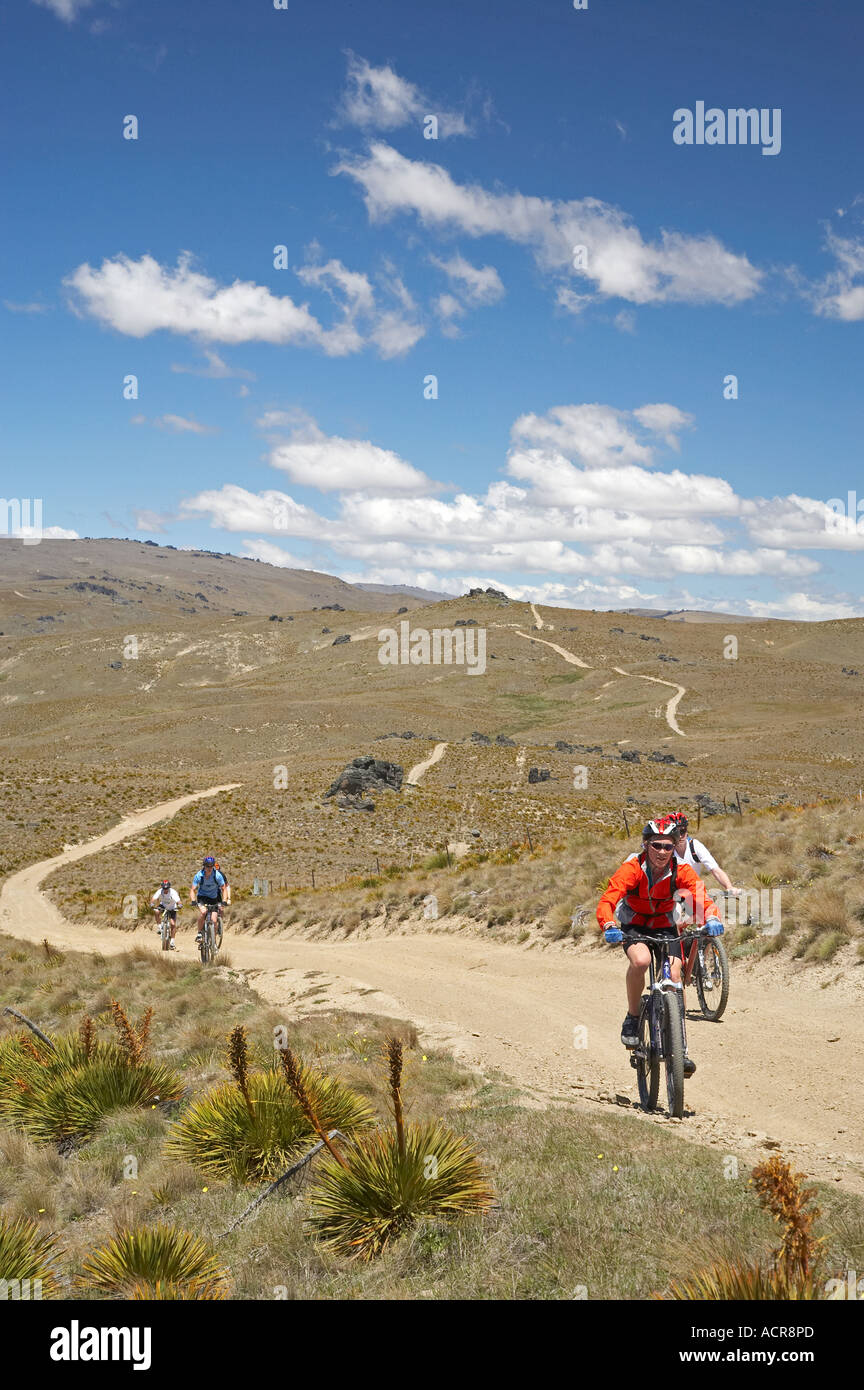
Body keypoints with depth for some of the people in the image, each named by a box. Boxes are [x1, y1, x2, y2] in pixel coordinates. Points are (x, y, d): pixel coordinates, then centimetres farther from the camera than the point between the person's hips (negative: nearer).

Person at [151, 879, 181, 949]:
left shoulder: (173, 892, -29)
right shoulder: (160, 891, -23)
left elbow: (178, 901, -39)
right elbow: (153, 898, -31)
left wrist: (179, 905, -60)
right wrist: (152, 904, -51)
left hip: (172, 908, -2)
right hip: (163, 906, 2)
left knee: (173, 924, -12)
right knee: (156, 911, -32)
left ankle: (172, 941, -3)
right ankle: (158, 926, -13)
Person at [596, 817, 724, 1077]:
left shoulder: (682, 871, -18)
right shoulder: (632, 869, -25)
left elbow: (702, 898, -26)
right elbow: (606, 902, -33)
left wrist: (712, 919, -48)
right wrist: (609, 927, -52)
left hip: (665, 927, 2)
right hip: (633, 926, -2)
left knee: (674, 977, -15)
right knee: (640, 960, -33)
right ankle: (632, 1018, -11)